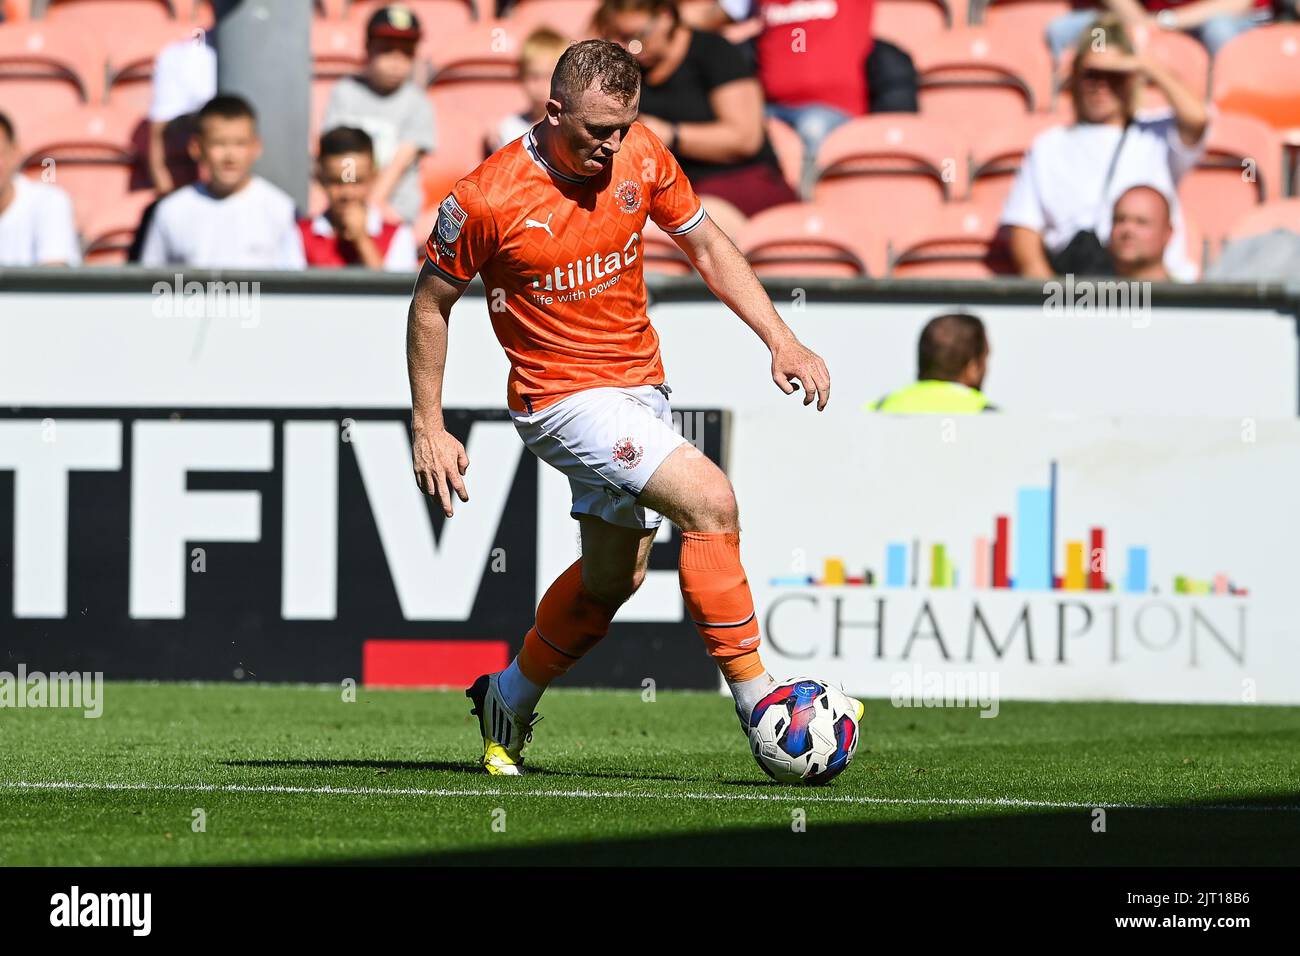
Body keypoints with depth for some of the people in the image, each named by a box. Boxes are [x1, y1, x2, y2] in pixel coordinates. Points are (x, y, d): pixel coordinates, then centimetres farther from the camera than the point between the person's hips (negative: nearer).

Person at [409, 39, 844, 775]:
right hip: (563, 397, -7)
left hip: (641, 384, 7)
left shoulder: (641, 155, -6)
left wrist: (781, 339, -2)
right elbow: (432, 303, -5)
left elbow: (706, 245, 8)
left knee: (614, 576, 16)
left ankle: (509, 703, 39)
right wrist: (429, 430, -6)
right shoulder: (487, 201, -19)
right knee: (710, 500, -24)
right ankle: (758, 702, -18)